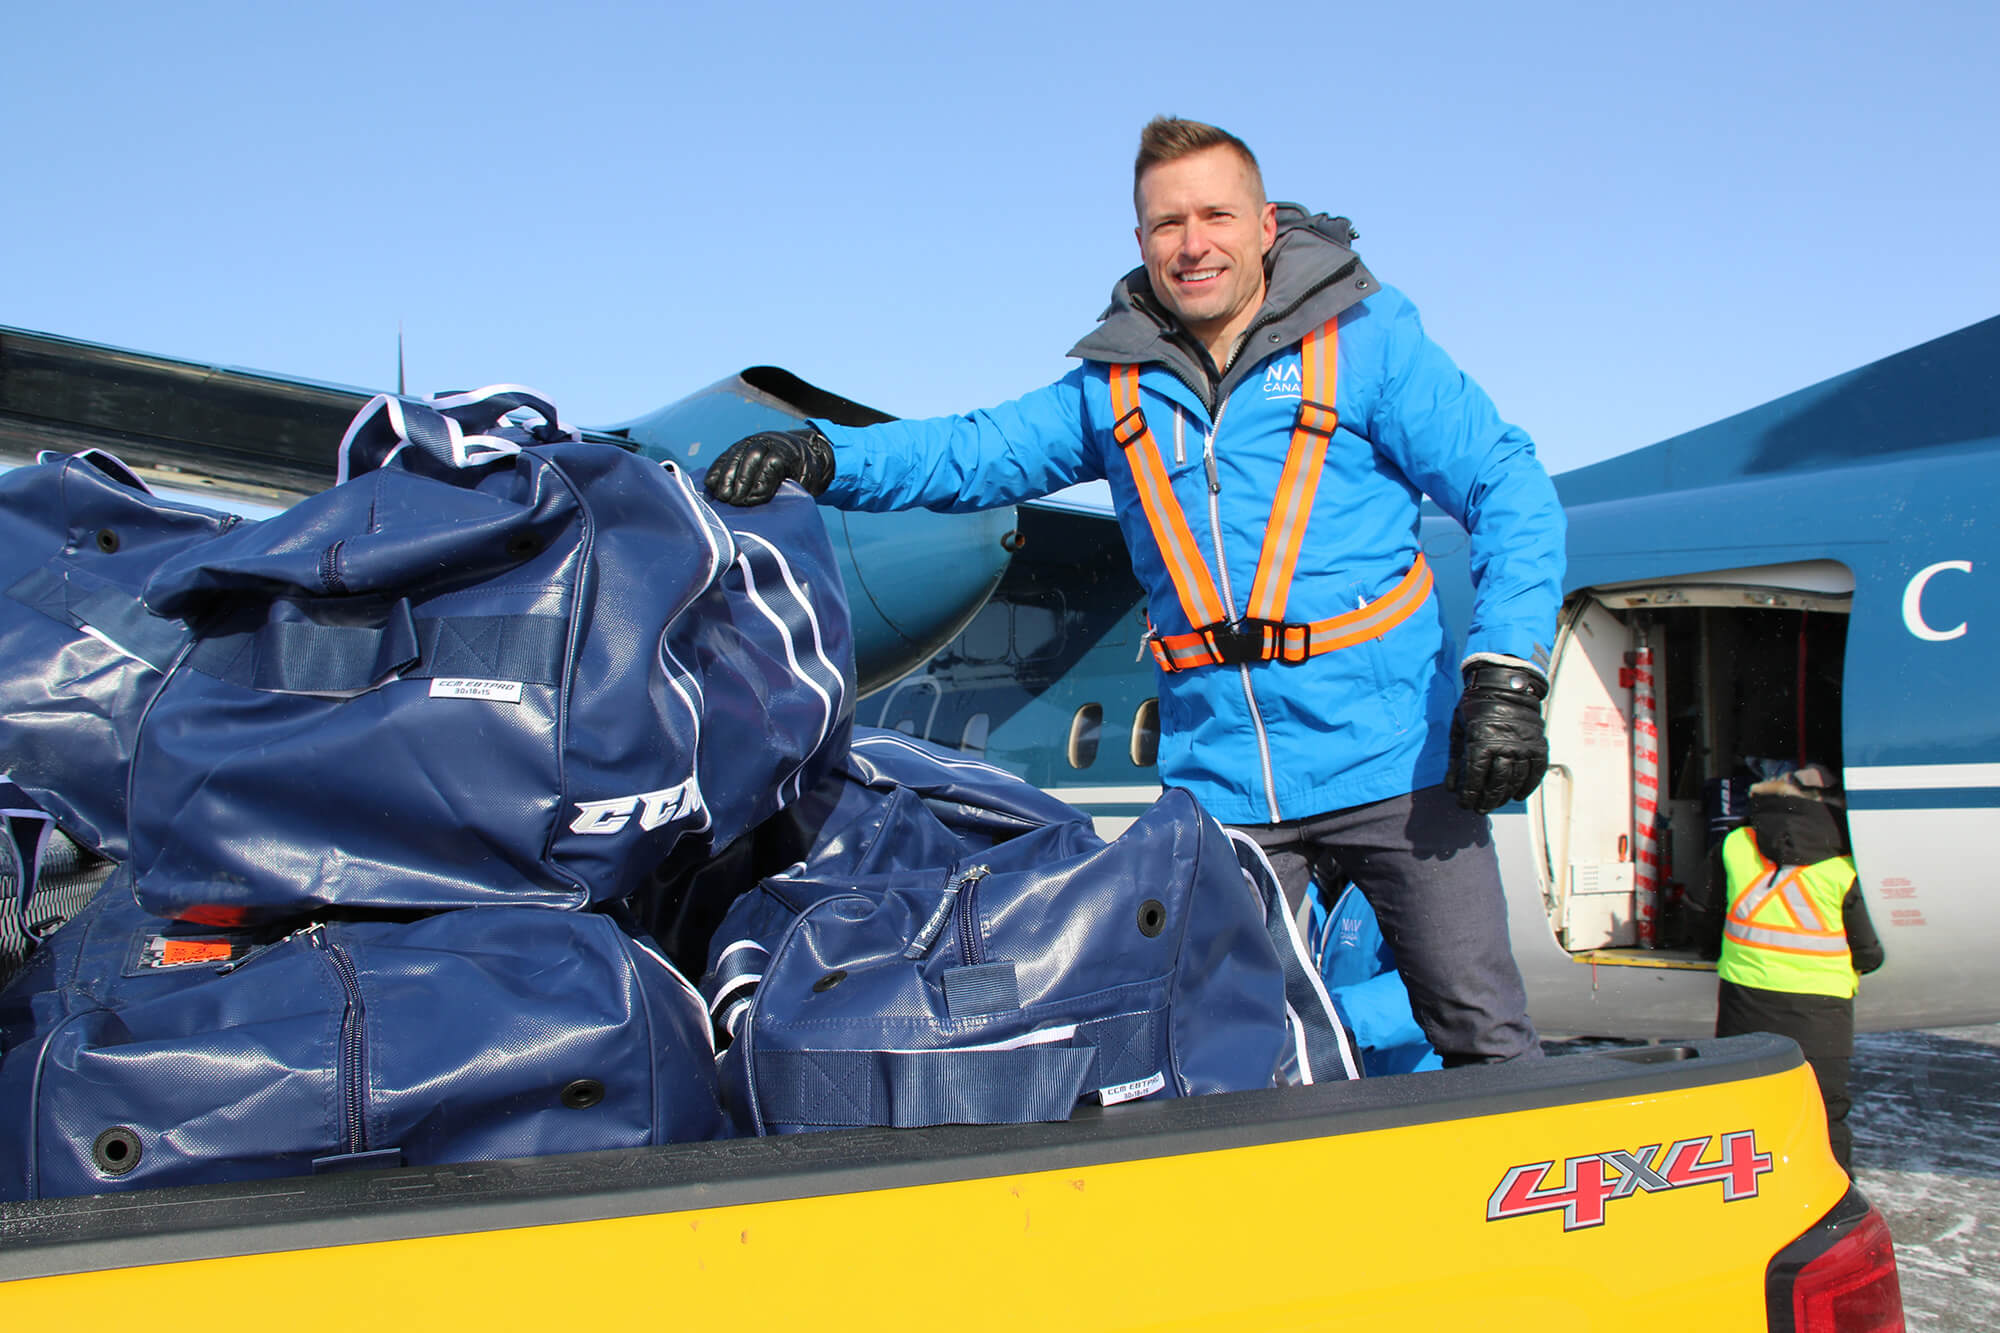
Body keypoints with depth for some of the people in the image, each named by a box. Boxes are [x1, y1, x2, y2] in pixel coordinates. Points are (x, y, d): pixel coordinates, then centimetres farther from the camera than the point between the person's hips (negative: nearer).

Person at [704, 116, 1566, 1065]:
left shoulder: (1367, 340, 0)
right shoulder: (1113, 384, 10)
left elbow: (1510, 490, -2)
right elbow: (979, 452, 7)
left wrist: (1507, 673, -13)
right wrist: (820, 454, -10)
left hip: (1391, 756, -3)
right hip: (1220, 780, 3)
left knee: (1480, 1032, 3)